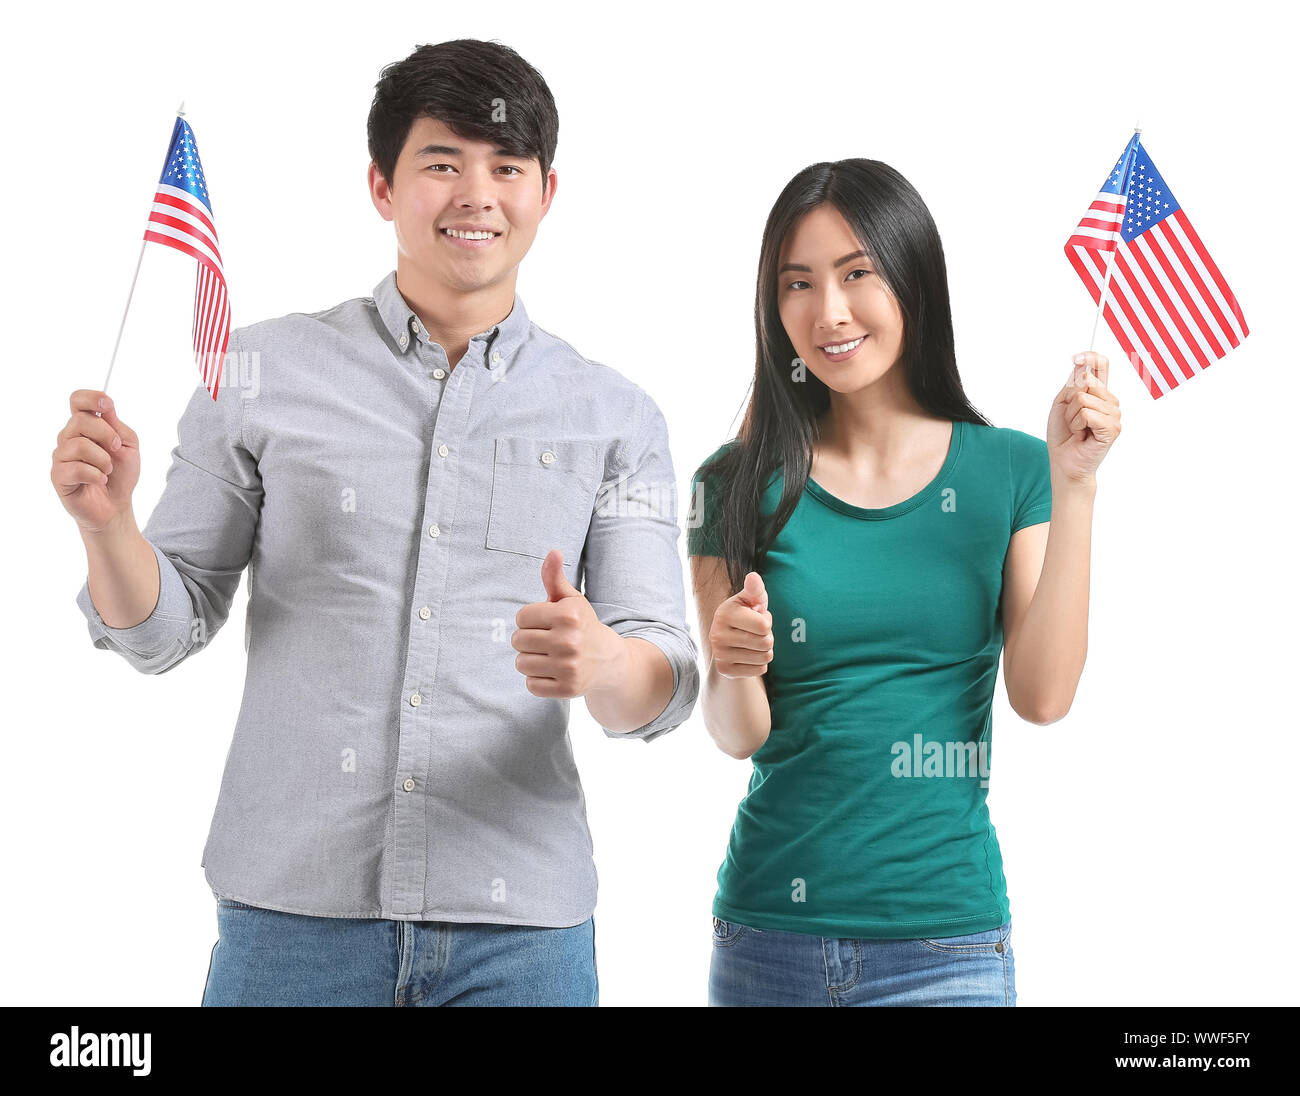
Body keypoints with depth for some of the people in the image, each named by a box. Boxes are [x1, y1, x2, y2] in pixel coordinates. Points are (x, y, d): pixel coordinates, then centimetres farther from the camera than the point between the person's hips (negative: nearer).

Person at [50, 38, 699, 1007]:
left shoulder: (616, 418, 5)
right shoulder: (262, 372, 3)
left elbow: (662, 691, 0)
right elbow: (166, 630, 6)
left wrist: (599, 663, -23)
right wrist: (107, 525, -15)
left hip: (520, 927, 1)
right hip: (292, 913, 0)